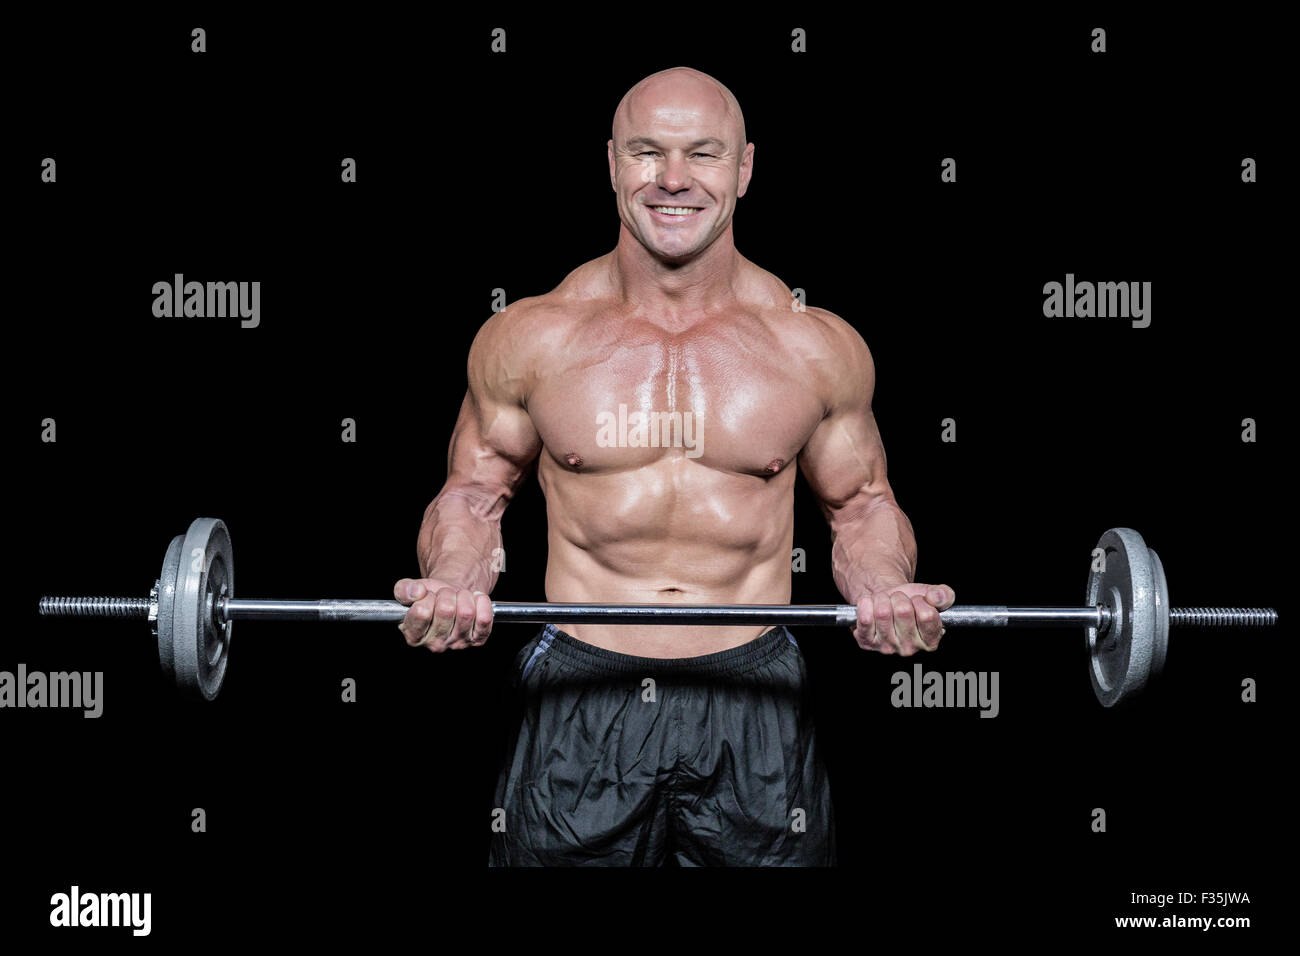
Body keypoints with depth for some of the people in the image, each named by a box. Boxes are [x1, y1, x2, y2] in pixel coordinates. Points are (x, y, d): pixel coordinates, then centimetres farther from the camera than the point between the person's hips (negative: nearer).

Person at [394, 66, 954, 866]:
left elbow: (862, 505, 12)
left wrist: (887, 588, -9)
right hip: (581, 702, 0)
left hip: (754, 706, 0)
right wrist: (452, 583, -11)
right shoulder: (529, 337, 0)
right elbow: (474, 492, 10)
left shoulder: (818, 346, 1)